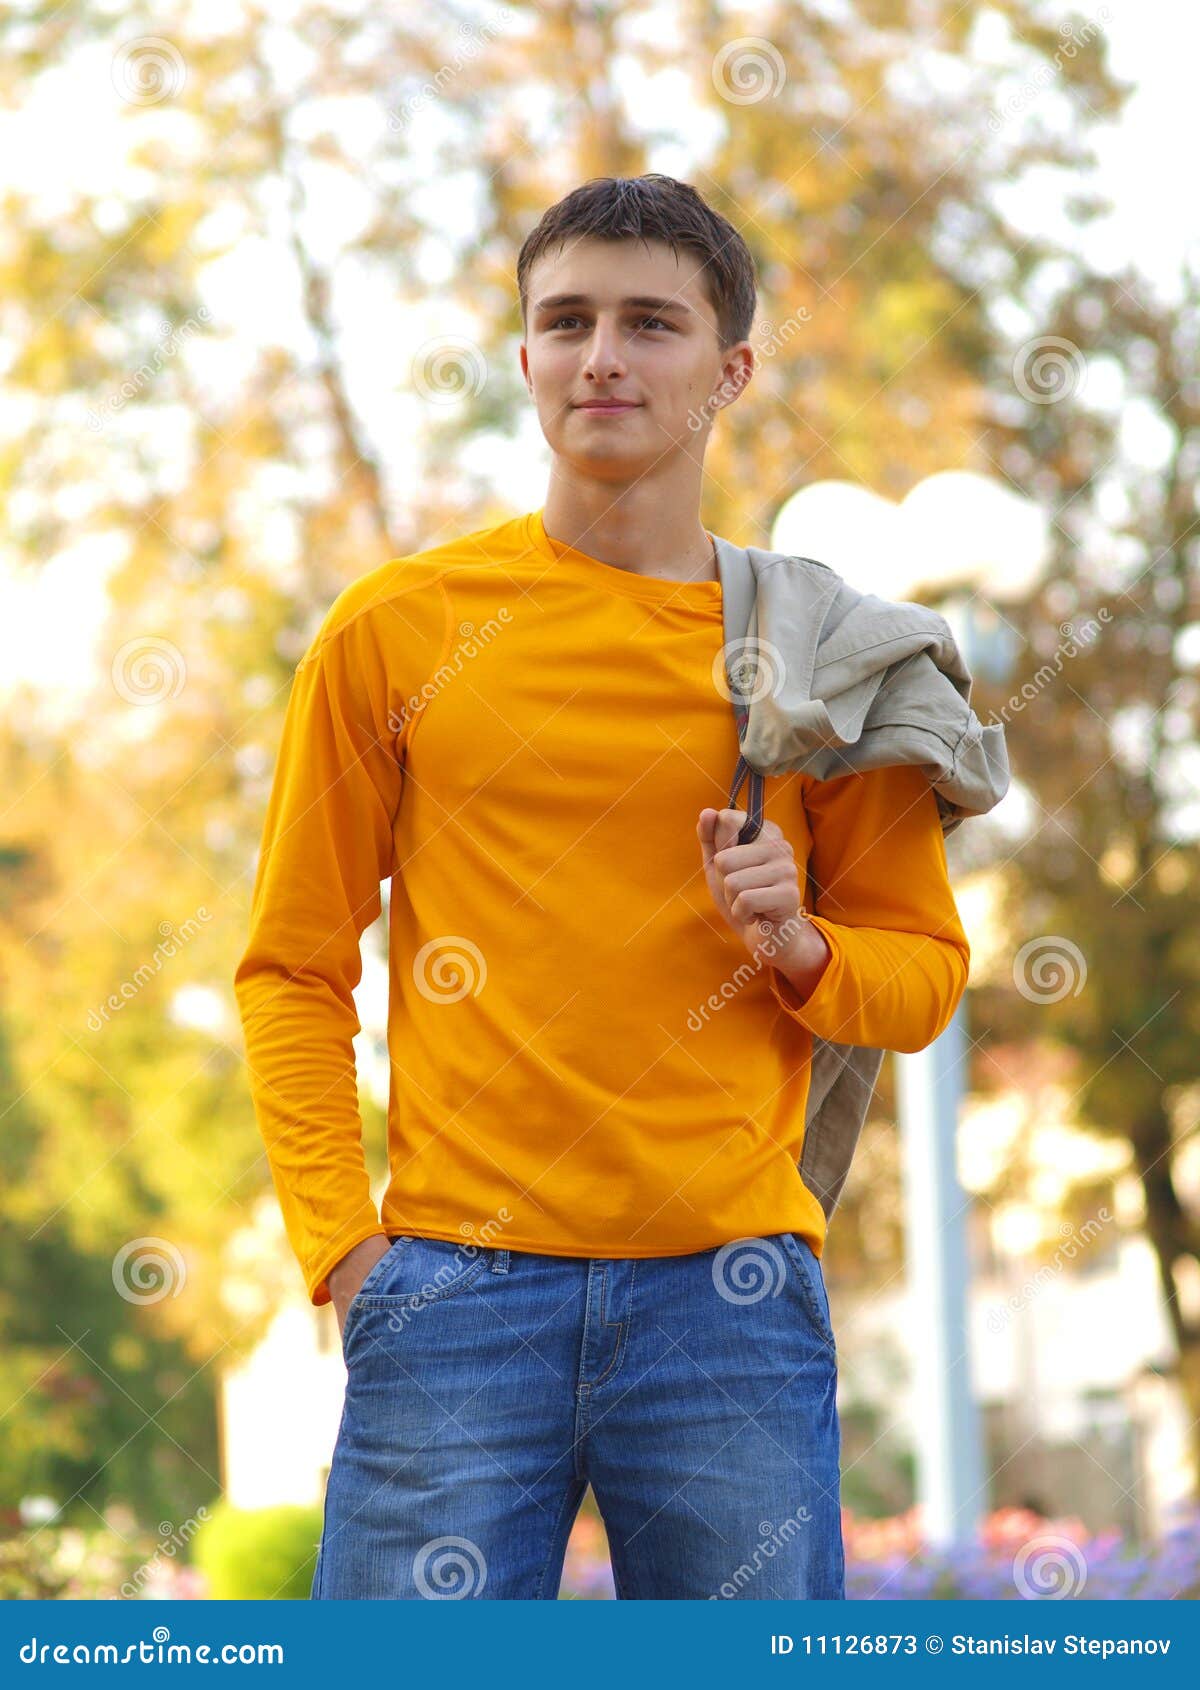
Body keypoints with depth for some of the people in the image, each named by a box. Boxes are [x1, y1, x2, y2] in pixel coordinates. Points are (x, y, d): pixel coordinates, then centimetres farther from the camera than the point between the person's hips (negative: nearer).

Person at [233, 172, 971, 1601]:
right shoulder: (396, 628, 6)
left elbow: (924, 970, 16)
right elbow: (294, 967, 9)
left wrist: (798, 946, -6)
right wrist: (339, 1241, -1)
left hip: (730, 1297, 1)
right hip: (460, 1291, -1)